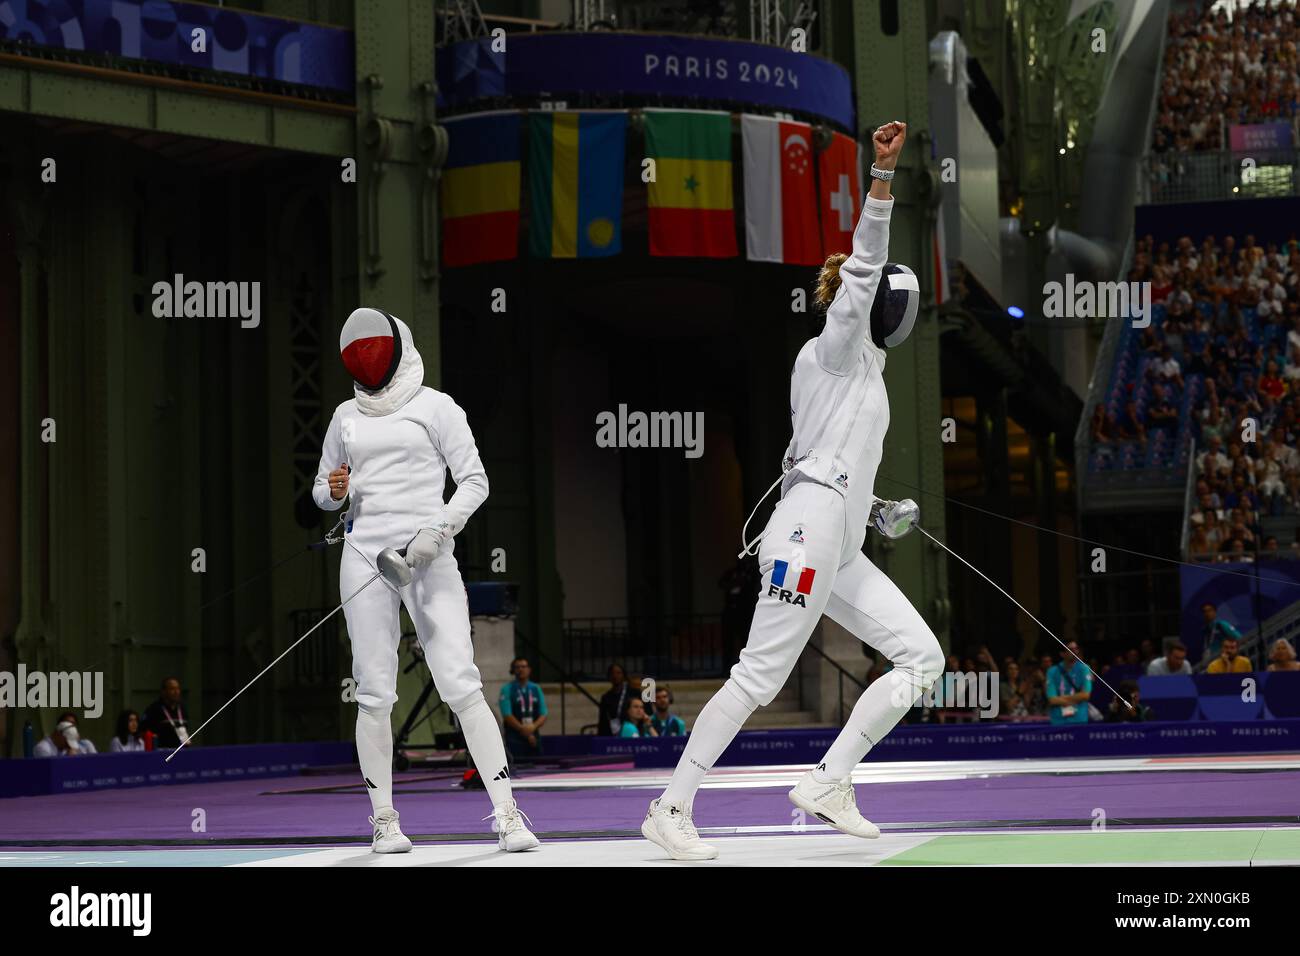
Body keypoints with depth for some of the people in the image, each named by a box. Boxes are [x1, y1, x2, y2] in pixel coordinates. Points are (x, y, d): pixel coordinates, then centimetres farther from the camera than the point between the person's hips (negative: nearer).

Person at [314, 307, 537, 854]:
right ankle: (384, 819, 13)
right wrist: (332, 490, -3)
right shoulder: (347, 415, 13)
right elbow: (322, 493, 20)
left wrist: (438, 529, -18)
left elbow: (474, 482, -3)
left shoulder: (434, 407, 0)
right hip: (365, 557, 3)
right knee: (375, 695, 2)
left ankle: (506, 814, -9)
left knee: (461, 687, -11)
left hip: (427, 558, -3)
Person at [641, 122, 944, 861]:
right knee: (760, 678, -10)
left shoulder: (856, 370, 24)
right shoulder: (837, 348, 0)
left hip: (837, 547, 9)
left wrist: (881, 514, 18)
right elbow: (864, 264, -16)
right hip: (812, 531, -9)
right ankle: (671, 811, -4)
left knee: (923, 659, 3)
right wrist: (884, 172, -25)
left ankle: (827, 785, 2)